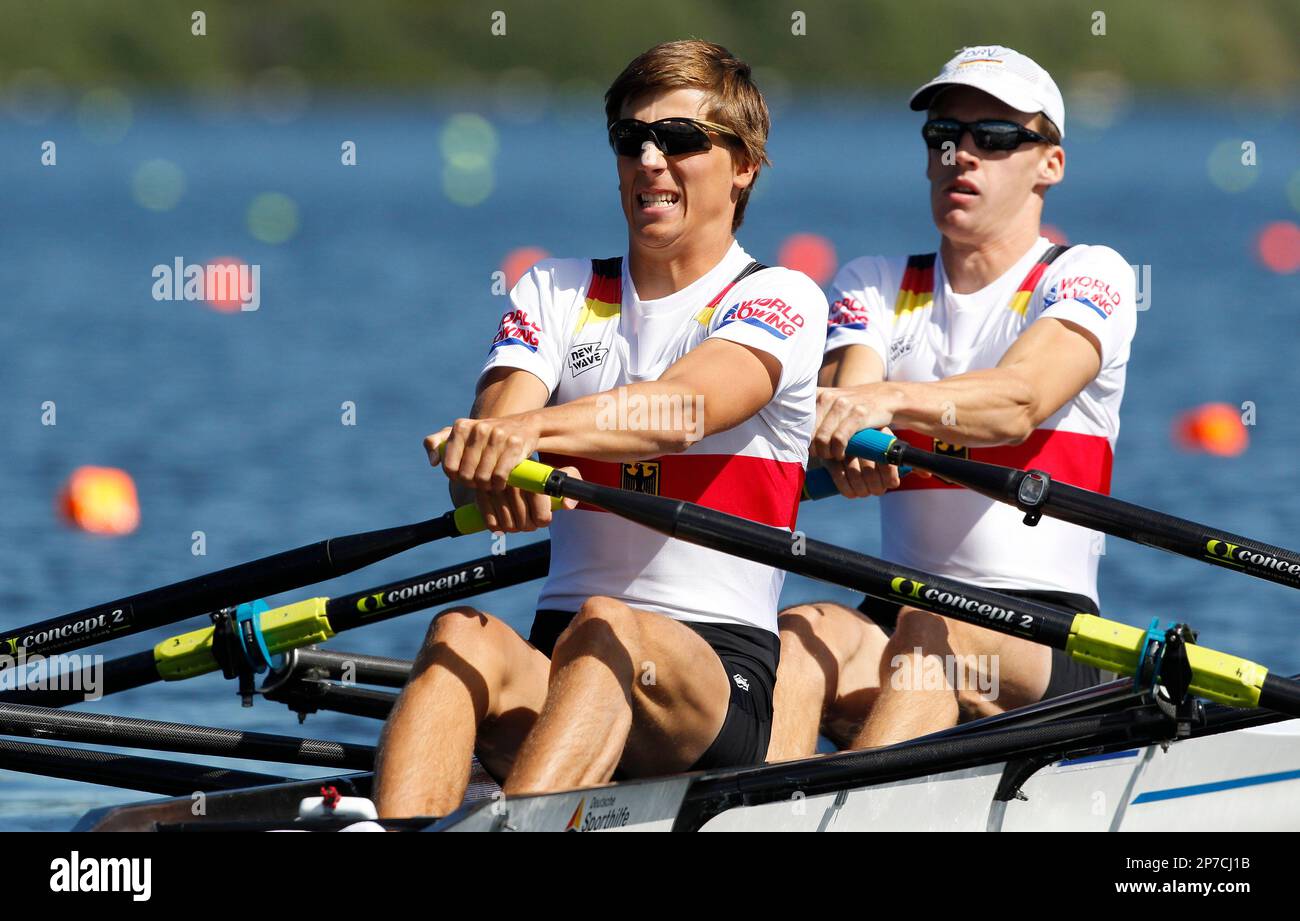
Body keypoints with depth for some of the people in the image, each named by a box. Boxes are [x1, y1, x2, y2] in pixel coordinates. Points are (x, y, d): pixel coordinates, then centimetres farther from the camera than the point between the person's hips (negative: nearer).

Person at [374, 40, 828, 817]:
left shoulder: (780, 300, 2)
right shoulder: (555, 293, 16)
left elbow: (684, 409, -21)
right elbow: (500, 415, -4)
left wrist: (534, 429, -40)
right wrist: (487, 473, -31)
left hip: (720, 673, -3)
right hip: (556, 655, 3)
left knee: (605, 628, -36)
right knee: (462, 636, -30)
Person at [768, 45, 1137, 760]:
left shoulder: (1089, 277, 1)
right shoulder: (875, 286, 15)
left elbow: (1020, 398, -21)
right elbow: (838, 395, -6)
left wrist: (888, 400, -40)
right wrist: (845, 447, -32)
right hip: (900, 611, 3)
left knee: (929, 631, -36)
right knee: (802, 633, -30)